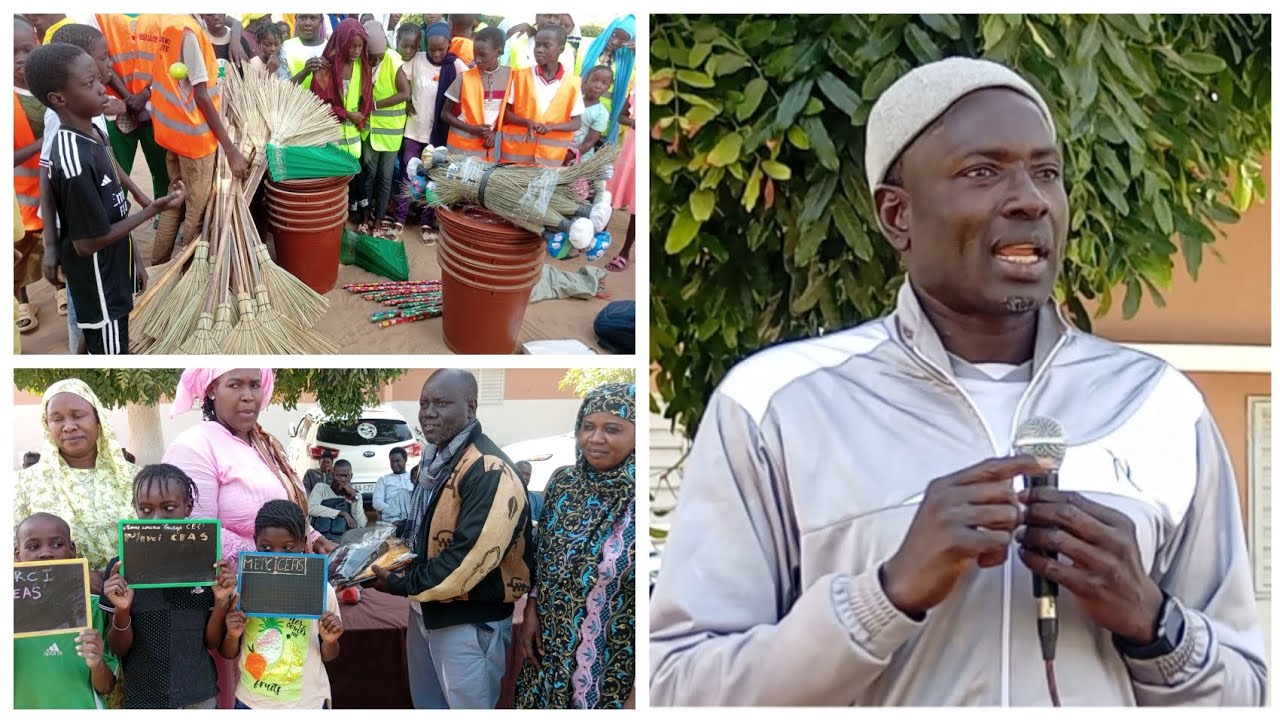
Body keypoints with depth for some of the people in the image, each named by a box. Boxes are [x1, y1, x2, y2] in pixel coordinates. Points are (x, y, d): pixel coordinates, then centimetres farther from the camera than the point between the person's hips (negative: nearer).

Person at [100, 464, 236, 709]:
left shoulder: (207, 565, -5)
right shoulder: (120, 569, -8)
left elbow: (212, 642, 0)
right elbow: (119, 650, -4)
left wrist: (221, 603, -15)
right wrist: (122, 611, -21)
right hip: (142, 699, -1)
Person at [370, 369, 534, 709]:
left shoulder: (489, 471, -23)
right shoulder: (433, 458, 8)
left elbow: (472, 556, -28)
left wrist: (403, 584, -20)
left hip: (469, 619, -9)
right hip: (426, 608, 9)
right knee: (428, 704, 21)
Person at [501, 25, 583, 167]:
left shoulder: (571, 83, 0)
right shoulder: (520, 77, 3)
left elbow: (576, 123, 2)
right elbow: (505, 113, 4)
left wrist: (551, 126, -16)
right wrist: (526, 122, -15)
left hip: (553, 158, 0)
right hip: (517, 153, 0)